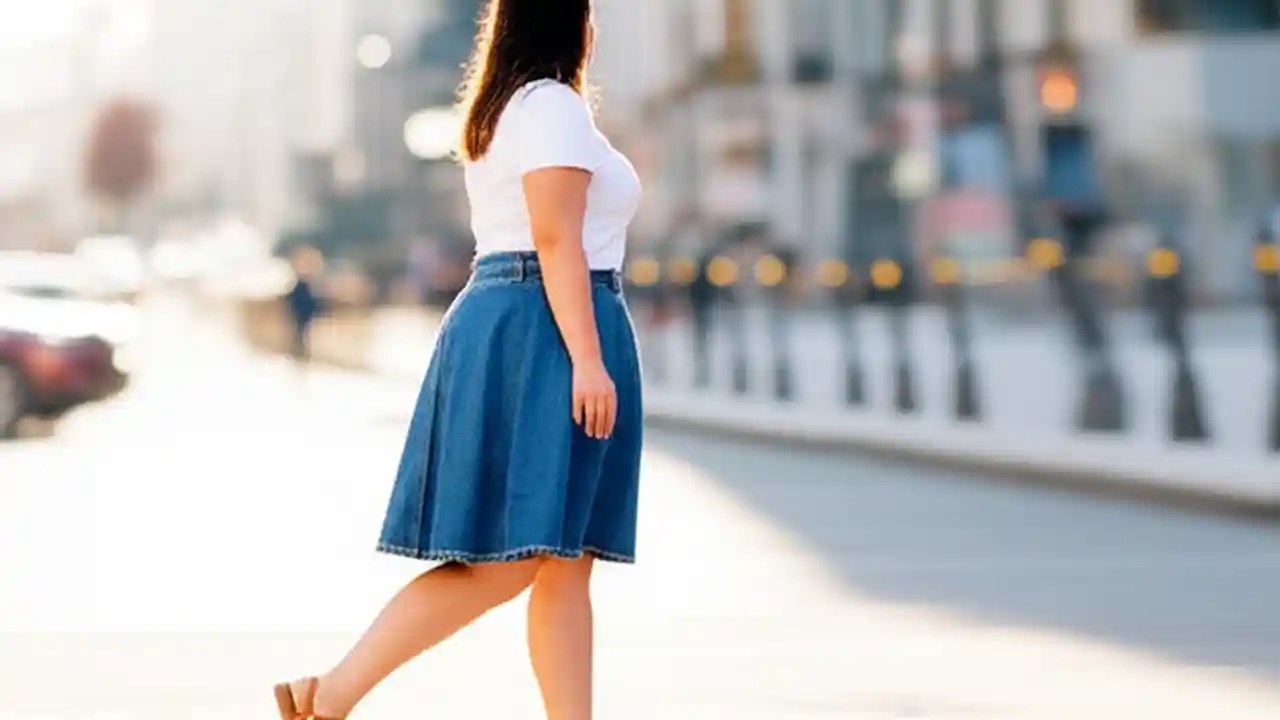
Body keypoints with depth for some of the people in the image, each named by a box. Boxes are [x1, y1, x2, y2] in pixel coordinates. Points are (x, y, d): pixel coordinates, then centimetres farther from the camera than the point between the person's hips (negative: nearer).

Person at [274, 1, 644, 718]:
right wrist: (587, 358, -21)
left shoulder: (500, 111, 21)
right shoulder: (553, 105, -9)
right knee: (514, 557, -12)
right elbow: (556, 239, -17)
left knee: (564, 564, 5)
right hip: (543, 330, -11)